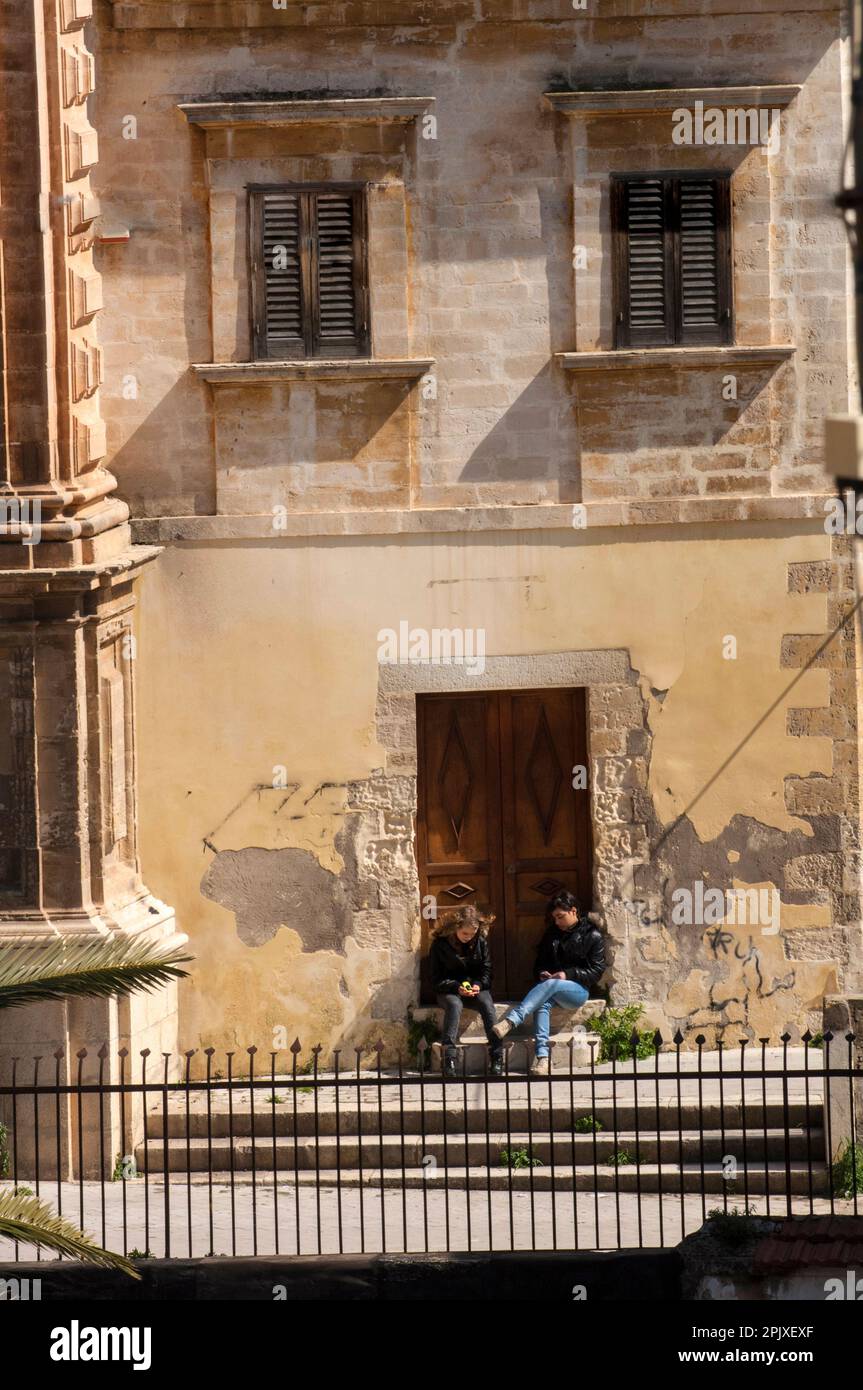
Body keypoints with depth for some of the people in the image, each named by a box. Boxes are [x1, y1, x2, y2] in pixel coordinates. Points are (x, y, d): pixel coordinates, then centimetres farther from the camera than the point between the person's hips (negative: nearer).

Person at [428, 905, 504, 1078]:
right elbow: (436, 979, -3)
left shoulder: (480, 941, 2)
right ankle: (449, 1059, -47)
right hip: (449, 991, -2)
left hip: (476, 988, 2)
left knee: (487, 1005, -31)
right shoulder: (440, 943, -6)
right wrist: (457, 987, -19)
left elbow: (487, 971, 8)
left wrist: (478, 985, -13)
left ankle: (497, 1058, -34)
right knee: (454, 1005, -37)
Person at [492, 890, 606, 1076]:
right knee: (543, 1003, -34)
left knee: (551, 985, -37)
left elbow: (596, 970, -3)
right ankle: (542, 1056, -47)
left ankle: (511, 1021, -52)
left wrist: (568, 974, -15)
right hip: (552, 990, 4)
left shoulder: (592, 936, 3)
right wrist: (541, 973, -1)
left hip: (578, 989, -4)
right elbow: (539, 963, 23)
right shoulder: (552, 934, 17)